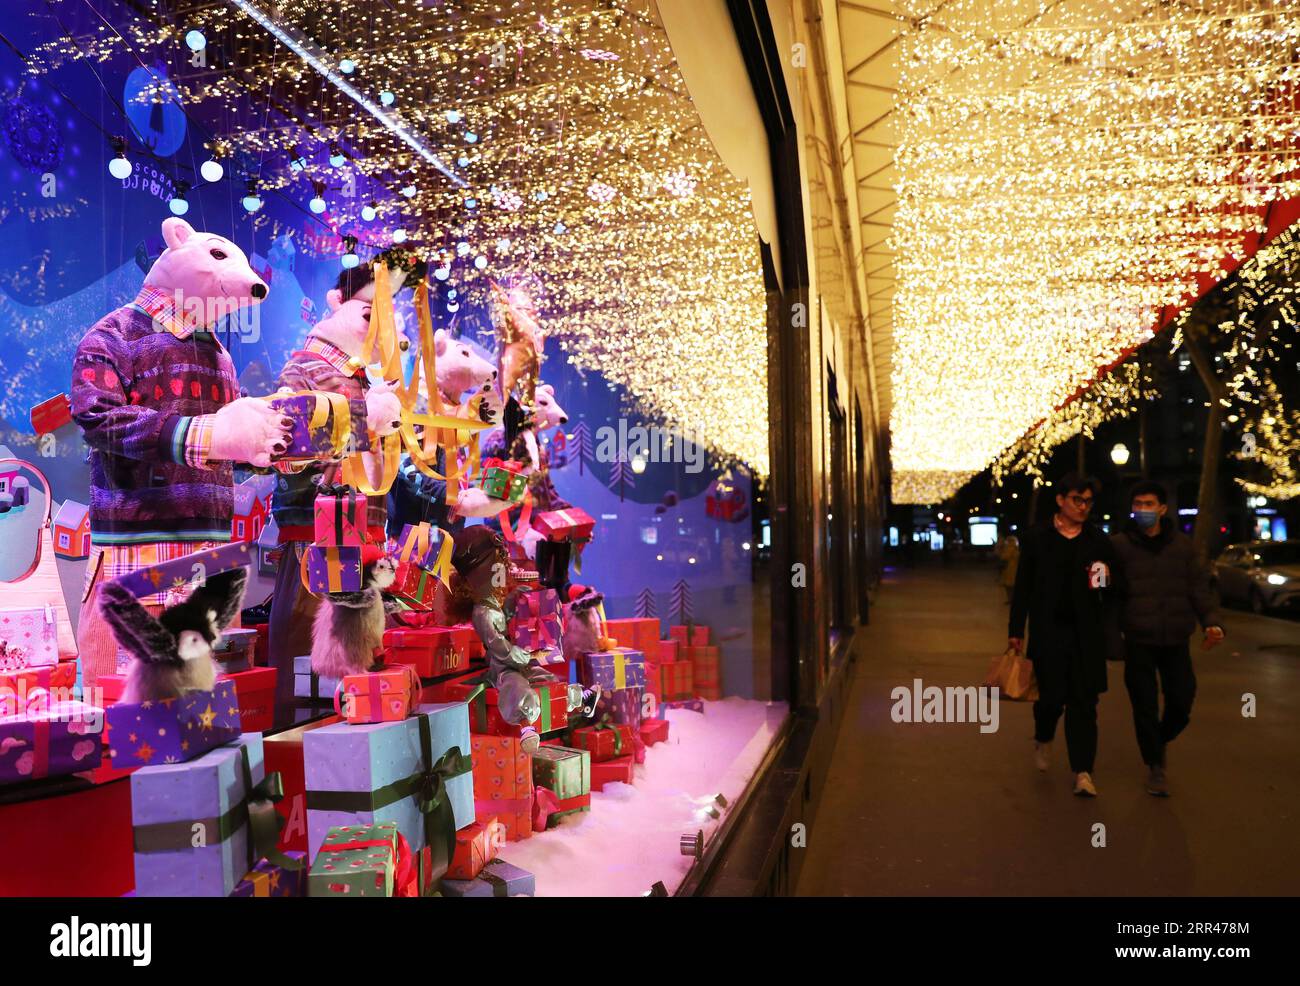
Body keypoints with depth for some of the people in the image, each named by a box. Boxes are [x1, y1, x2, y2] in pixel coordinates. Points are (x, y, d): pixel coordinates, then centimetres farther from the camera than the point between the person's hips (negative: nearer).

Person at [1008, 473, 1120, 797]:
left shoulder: (1100, 542, 6)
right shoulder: (1036, 538, 2)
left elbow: (1111, 591, 13)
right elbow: (1023, 587, 4)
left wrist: (1104, 585, -11)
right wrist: (1016, 631, 2)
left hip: (1087, 635, 1)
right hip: (1048, 632, -1)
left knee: (1083, 702, 0)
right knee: (1051, 696, 2)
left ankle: (1082, 772, 7)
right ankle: (1043, 739, 35)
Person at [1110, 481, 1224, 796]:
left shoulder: (1182, 545, 6)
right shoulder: (1118, 545, -2)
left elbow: (1199, 587, 6)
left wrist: (1210, 621, -8)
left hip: (1176, 640, 2)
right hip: (1138, 641, -2)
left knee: (1181, 703, 5)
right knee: (1145, 707, 2)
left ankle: (1160, 741, 36)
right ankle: (1155, 767, 20)